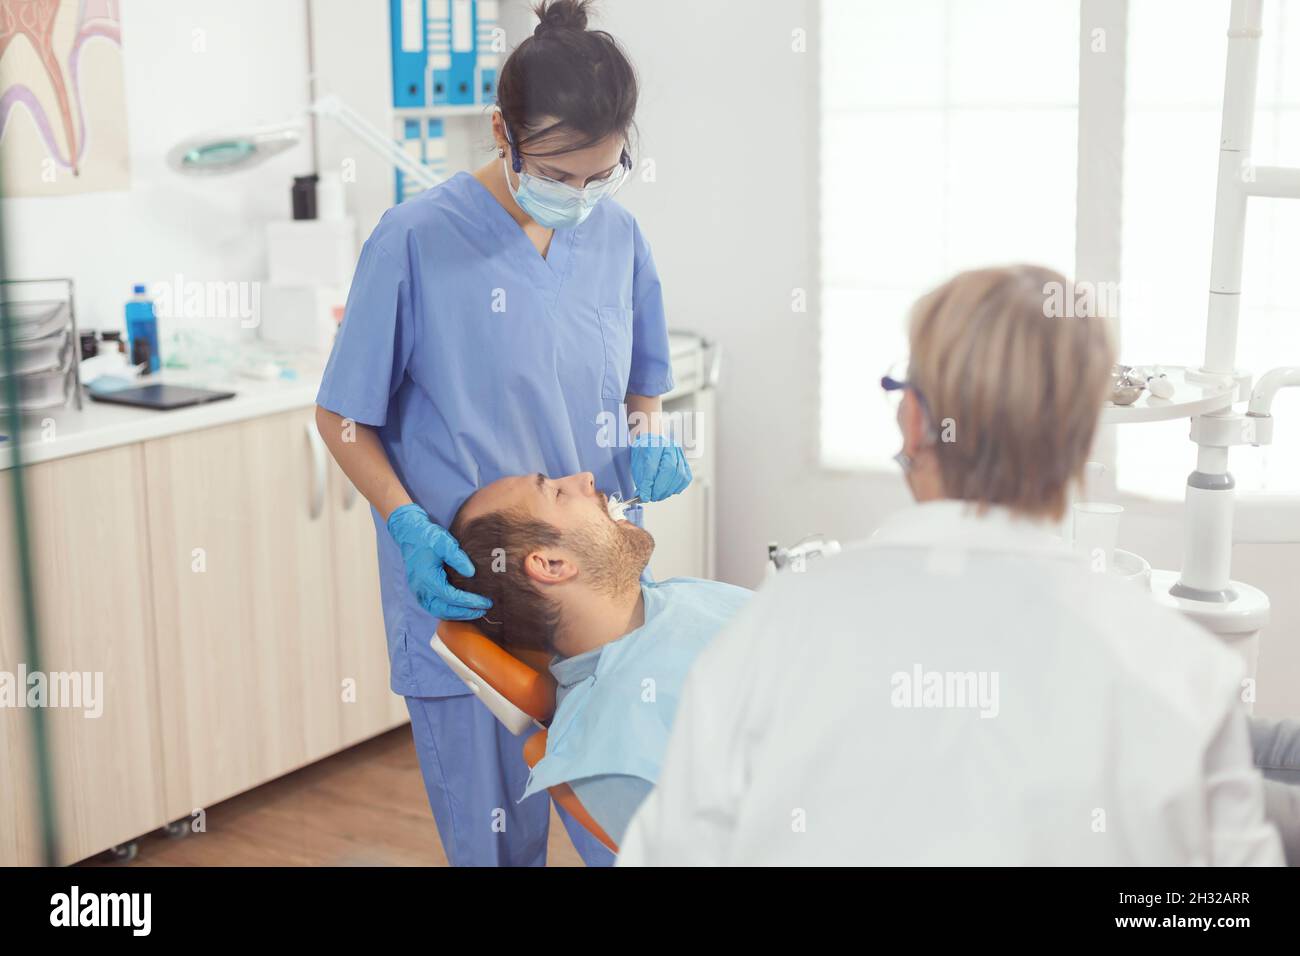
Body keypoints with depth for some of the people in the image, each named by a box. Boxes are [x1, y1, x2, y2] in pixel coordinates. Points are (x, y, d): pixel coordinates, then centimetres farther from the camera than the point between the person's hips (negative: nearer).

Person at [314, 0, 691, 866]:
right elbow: (343, 417, -5)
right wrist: (410, 529, -20)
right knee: (497, 838, 10)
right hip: (463, 594, -3)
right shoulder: (417, 240, -12)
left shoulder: (618, 235, 2)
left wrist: (647, 440, -6)